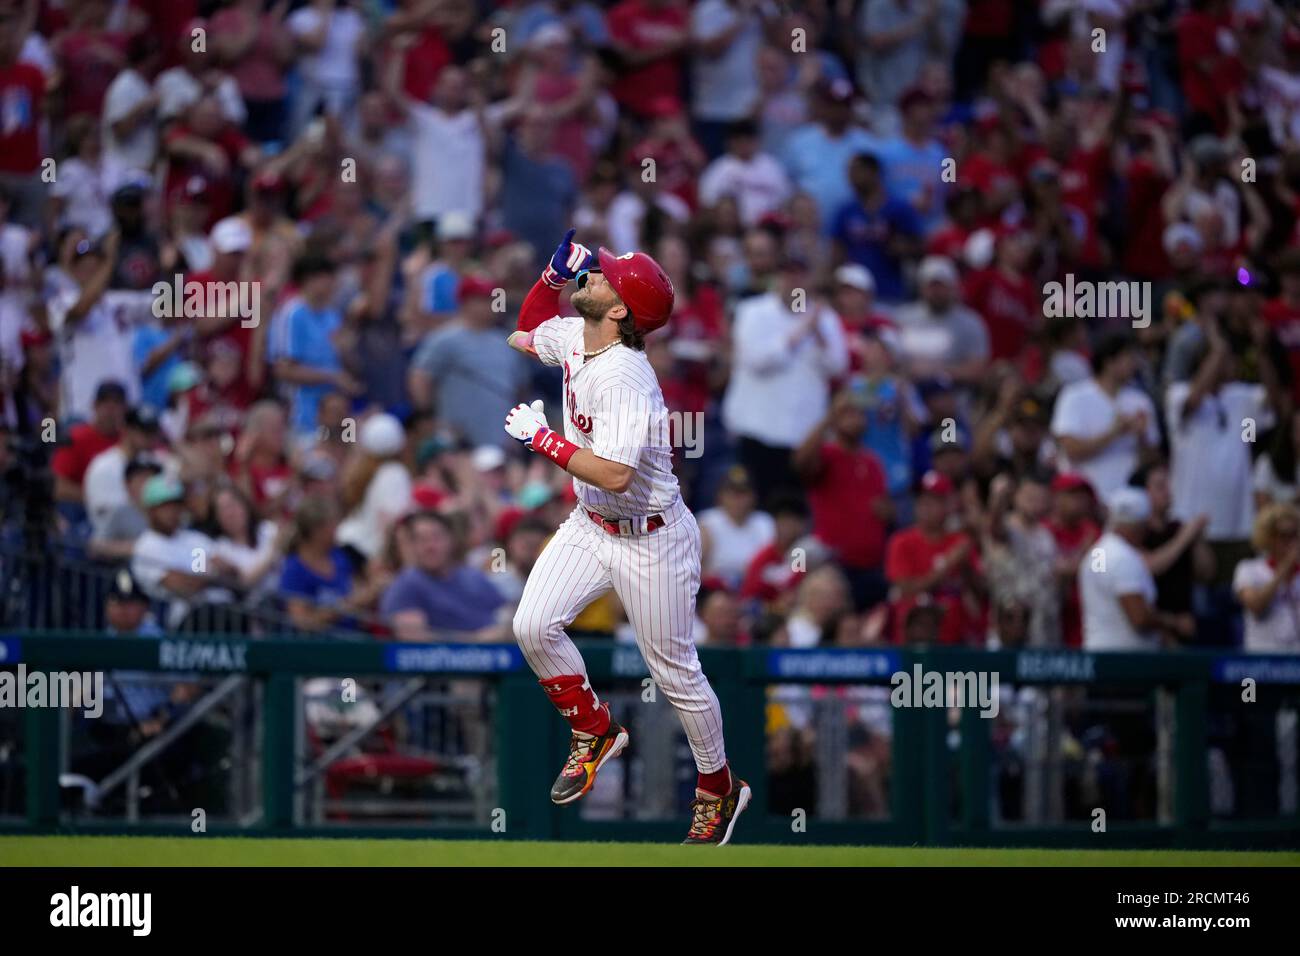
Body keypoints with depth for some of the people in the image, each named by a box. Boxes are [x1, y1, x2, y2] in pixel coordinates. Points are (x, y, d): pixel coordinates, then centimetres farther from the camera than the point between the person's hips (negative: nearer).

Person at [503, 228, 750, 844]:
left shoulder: (625, 378, -30)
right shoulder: (571, 338, -4)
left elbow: (613, 473, -38)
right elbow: (526, 333, 20)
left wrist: (542, 438, -29)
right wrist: (555, 272, 2)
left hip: (649, 540, -8)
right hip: (590, 527, 8)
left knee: (675, 673, 5)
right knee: (533, 626, -7)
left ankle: (719, 788, 25)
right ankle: (595, 733, 15)